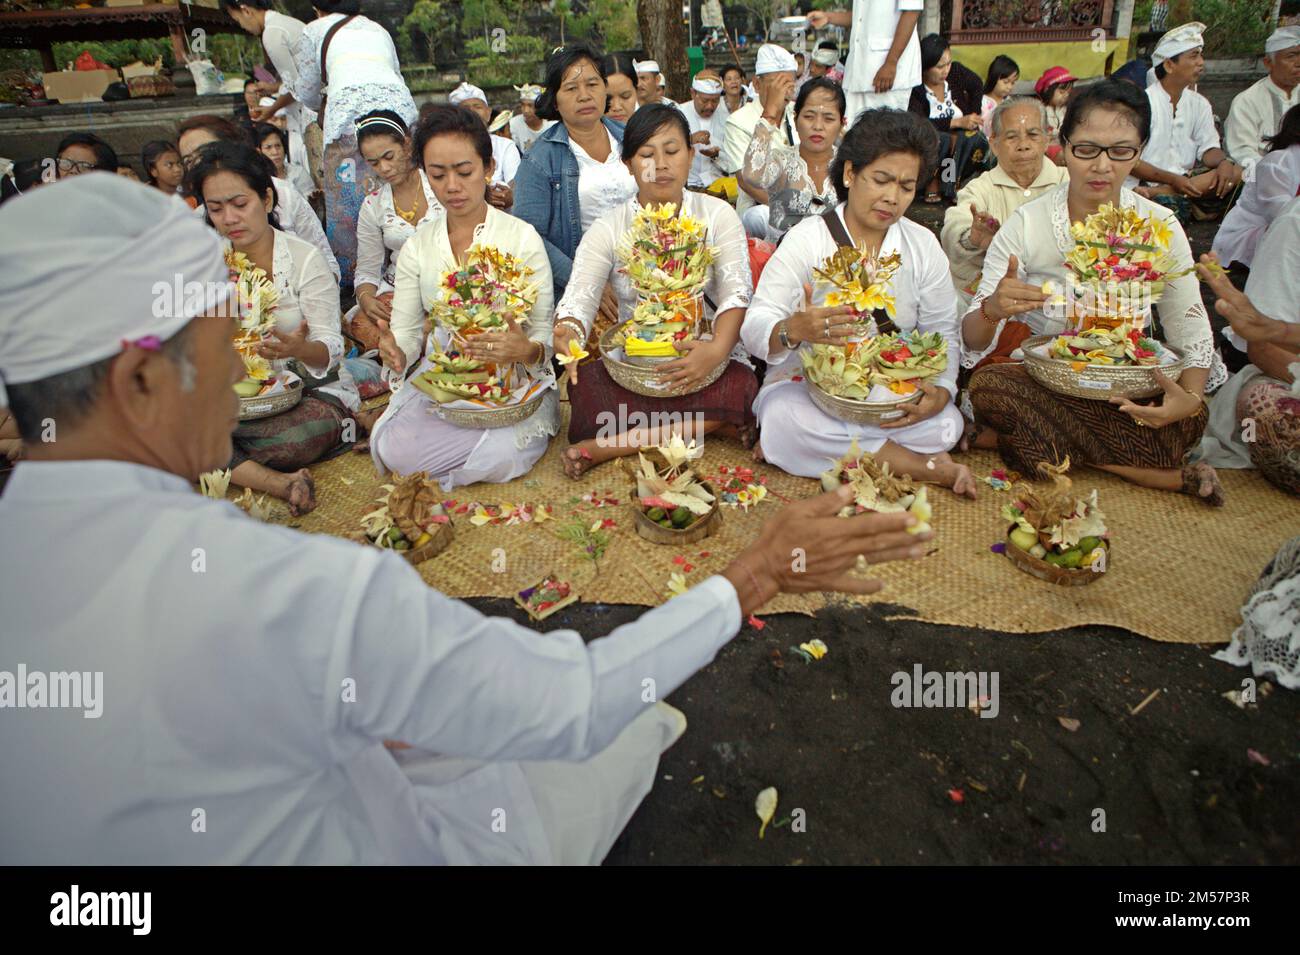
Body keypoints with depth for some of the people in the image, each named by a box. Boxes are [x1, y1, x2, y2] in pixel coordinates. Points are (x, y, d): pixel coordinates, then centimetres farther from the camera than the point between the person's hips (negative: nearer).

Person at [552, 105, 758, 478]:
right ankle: (709, 425, -18)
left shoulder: (717, 215, 3)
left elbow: (737, 292, -10)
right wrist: (568, 333, -37)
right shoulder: (607, 229, 3)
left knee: (742, 388, -33)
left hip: (706, 362, 0)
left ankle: (603, 447, -26)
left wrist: (718, 349, -32)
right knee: (585, 388, -31)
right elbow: (579, 298, -11)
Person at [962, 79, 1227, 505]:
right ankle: (1169, 477, -19)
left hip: (1130, 387, 0)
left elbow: (1192, 335, -3)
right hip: (1041, 381, 1)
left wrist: (1190, 397, -24)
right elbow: (973, 343, -12)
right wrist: (992, 310, -36)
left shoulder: (1160, 227, -2)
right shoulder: (1025, 225, -8)